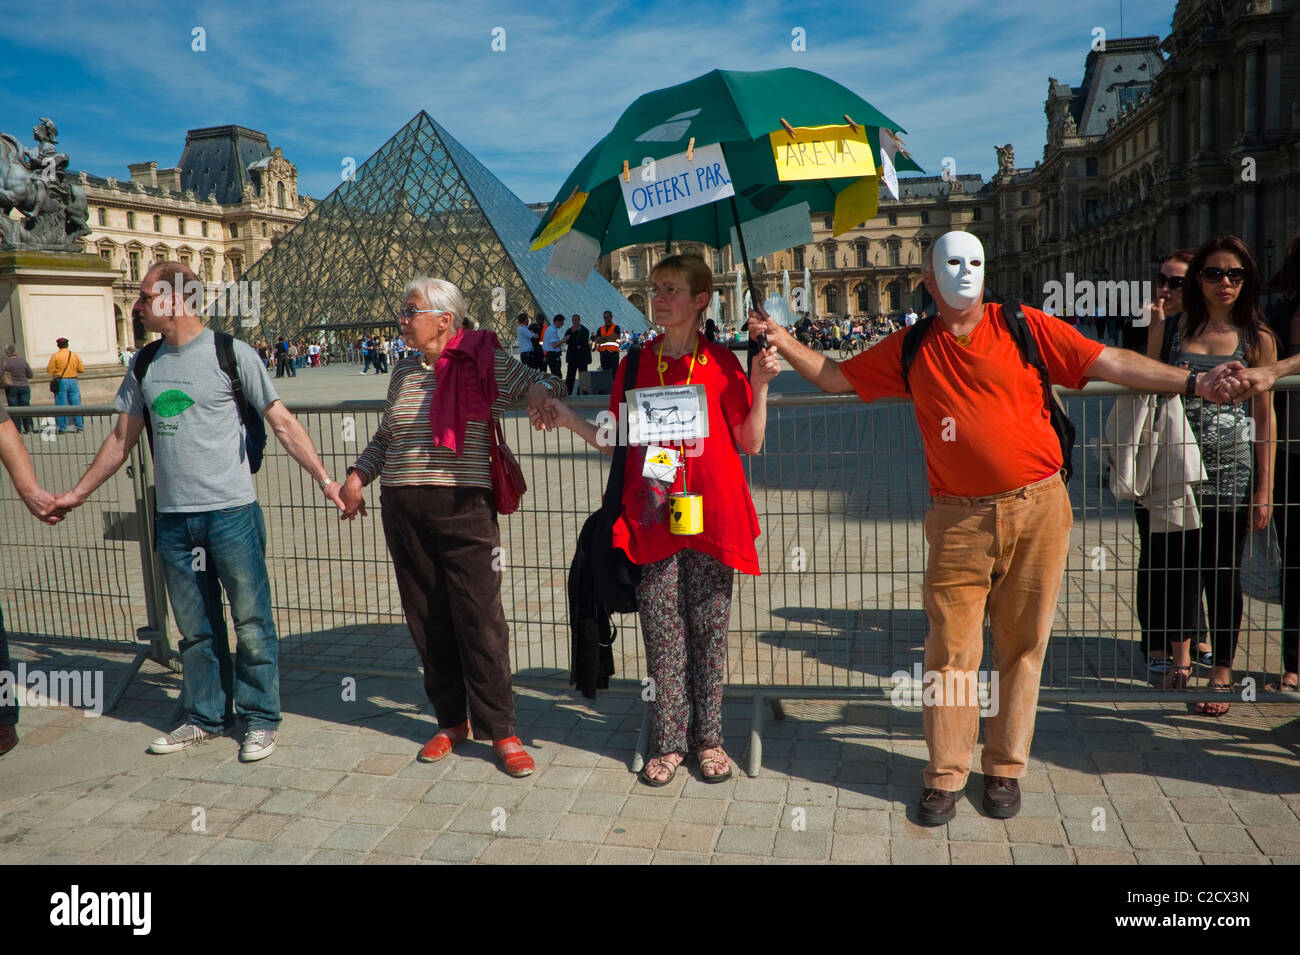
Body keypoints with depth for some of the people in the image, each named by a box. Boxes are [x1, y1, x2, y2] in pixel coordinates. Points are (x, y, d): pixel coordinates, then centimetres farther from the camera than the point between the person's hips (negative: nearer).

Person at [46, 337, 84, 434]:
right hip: (73, 381, 2)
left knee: (61, 405, 2)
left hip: (61, 382, -2)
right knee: (76, 404, 5)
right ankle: (79, 426, 5)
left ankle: (62, 428, 2)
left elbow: (50, 370, -6)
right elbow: (81, 369, 4)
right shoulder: (75, 355, 3)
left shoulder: (55, 356, -5)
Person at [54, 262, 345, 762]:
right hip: (173, 518, 5)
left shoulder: (231, 354, -5)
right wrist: (76, 493, 21)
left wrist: (324, 477, -14)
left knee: (251, 622, 2)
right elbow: (121, 439, 20)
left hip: (231, 512, -5)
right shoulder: (145, 365, 11)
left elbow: (283, 423, -6)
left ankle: (260, 720, 15)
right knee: (195, 627, 13)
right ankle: (205, 718, 27)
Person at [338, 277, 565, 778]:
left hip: (464, 507, -5)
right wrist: (357, 475, 14)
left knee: (480, 619, -5)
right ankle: (451, 720, 23)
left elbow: (546, 383, 2)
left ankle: (500, 731, 7)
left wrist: (539, 389, -21)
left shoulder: (487, 362, -1)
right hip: (402, 509, 5)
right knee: (426, 619, 9)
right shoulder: (403, 371, 15)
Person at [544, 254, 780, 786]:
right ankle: (668, 743, 18)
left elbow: (750, 443, 2)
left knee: (709, 631, 6)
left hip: (709, 518, -1)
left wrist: (760, 386, -9)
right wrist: (571, 421, -1)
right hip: (652, 518, 2)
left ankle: (708, 738, 21)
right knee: (661, 635, 5)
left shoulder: (721, 363, 3)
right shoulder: (636, 364, 9)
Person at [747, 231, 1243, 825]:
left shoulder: (1023, 326, 4)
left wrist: (1191, 382, -2)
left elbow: (1110, 363, 3)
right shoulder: (912, 349, 9)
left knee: (1022, 646, 8)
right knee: (951, 649, 1)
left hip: (1037, 510, 0)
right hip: (959, 519, 0)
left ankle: (1004, 769, 23)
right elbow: (835, 378, 15)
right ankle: (946, 776, 14)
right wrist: (782, 341, 5)